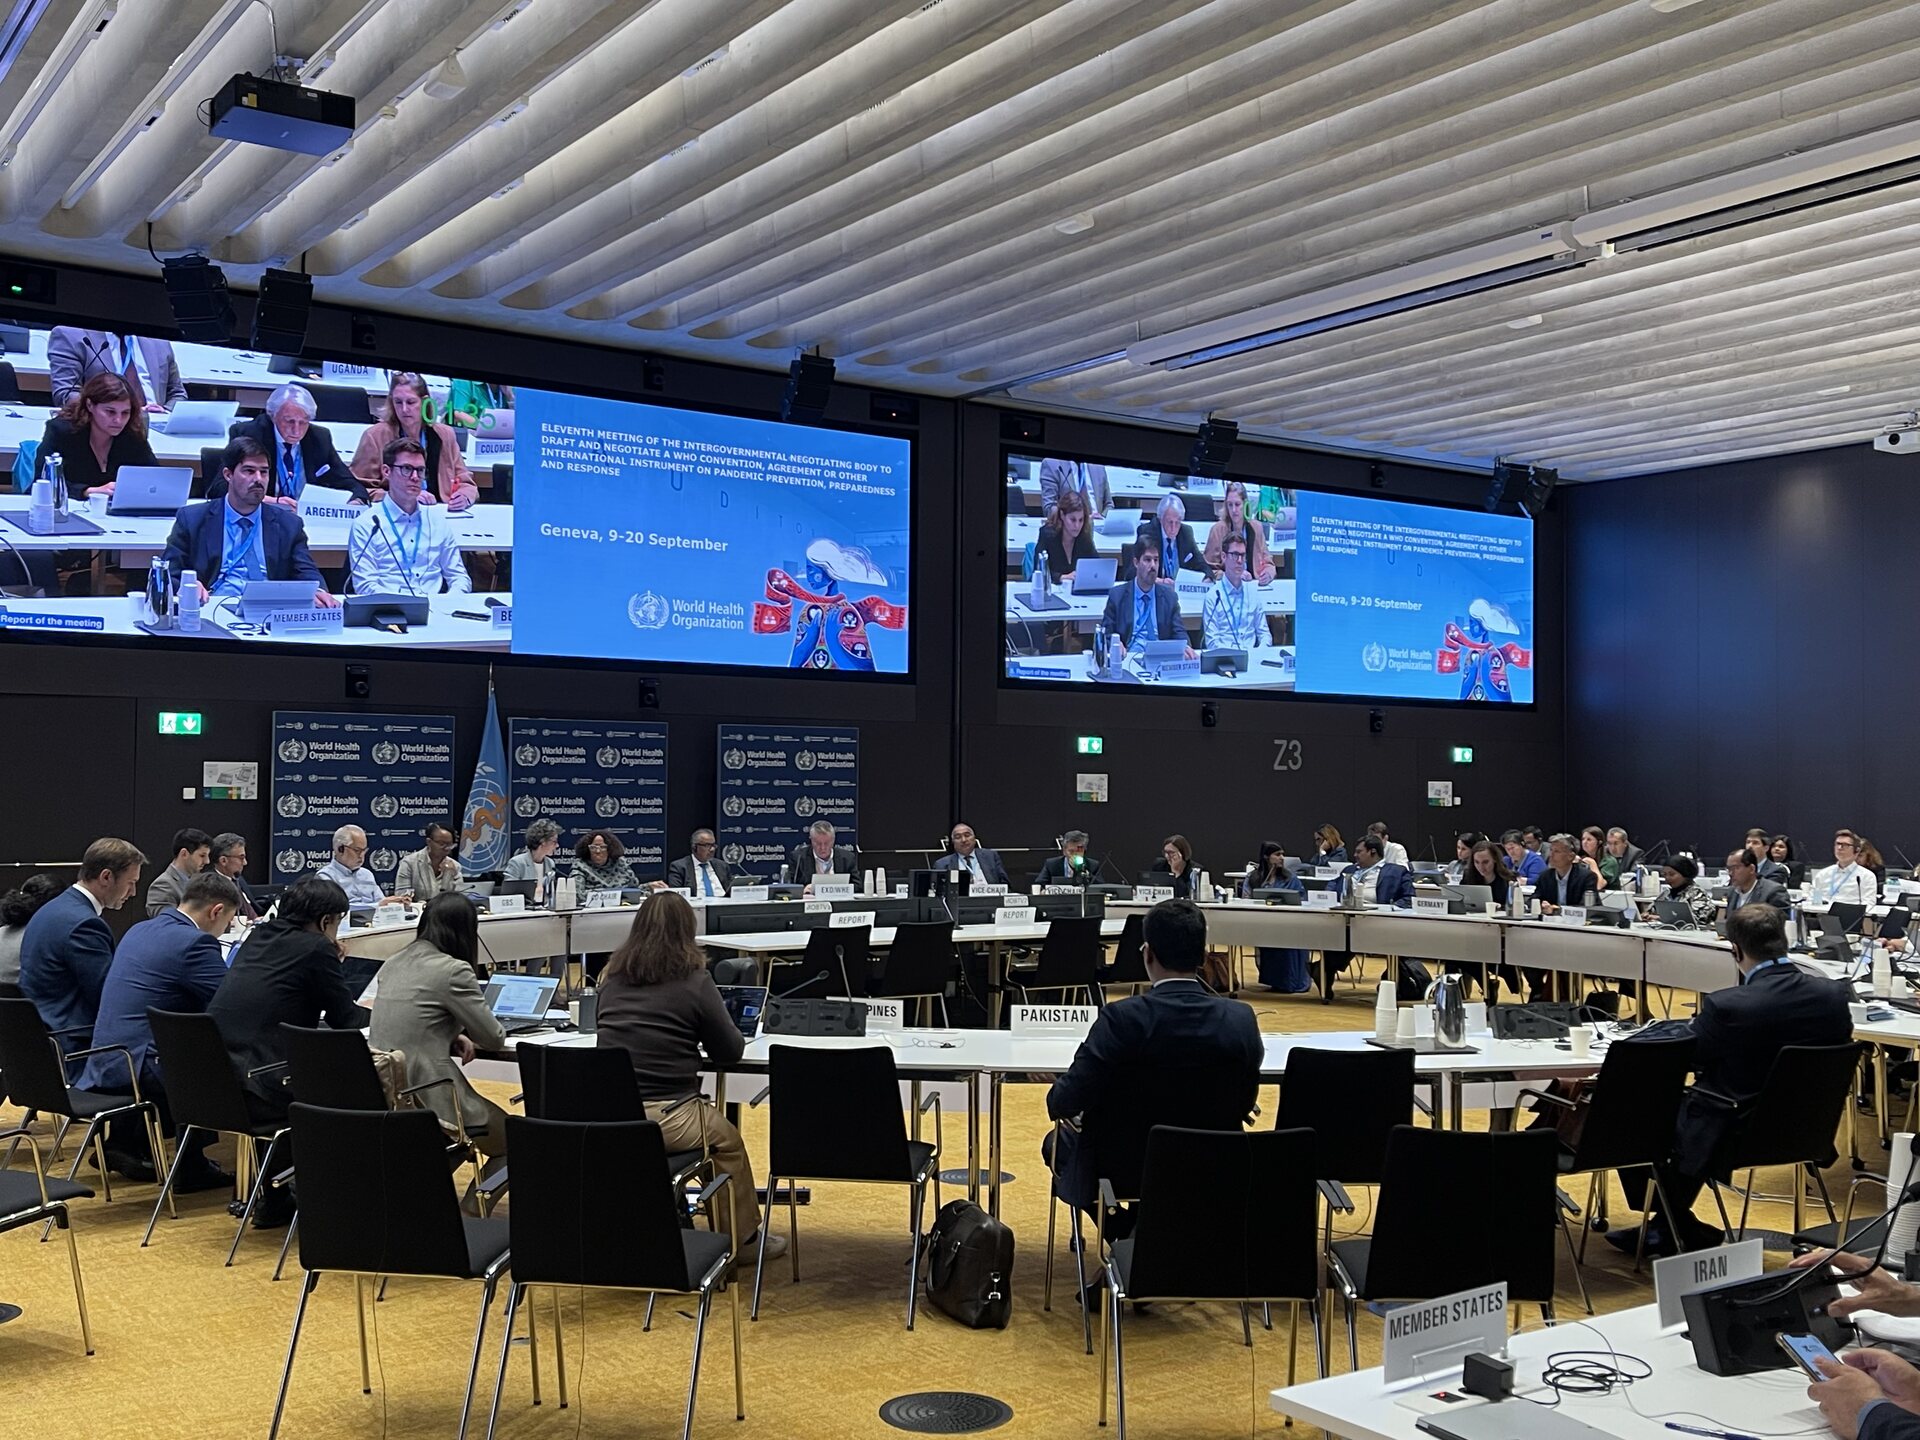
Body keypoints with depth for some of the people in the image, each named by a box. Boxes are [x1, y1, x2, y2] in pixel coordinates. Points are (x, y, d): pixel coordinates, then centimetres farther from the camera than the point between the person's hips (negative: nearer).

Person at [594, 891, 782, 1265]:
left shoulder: (612, 977, 8)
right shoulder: (693, 981, -7)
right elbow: (731, 1051, 0)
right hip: (664, 1115, -5)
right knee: (728, 1143, 24)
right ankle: (743, 1240, 34)